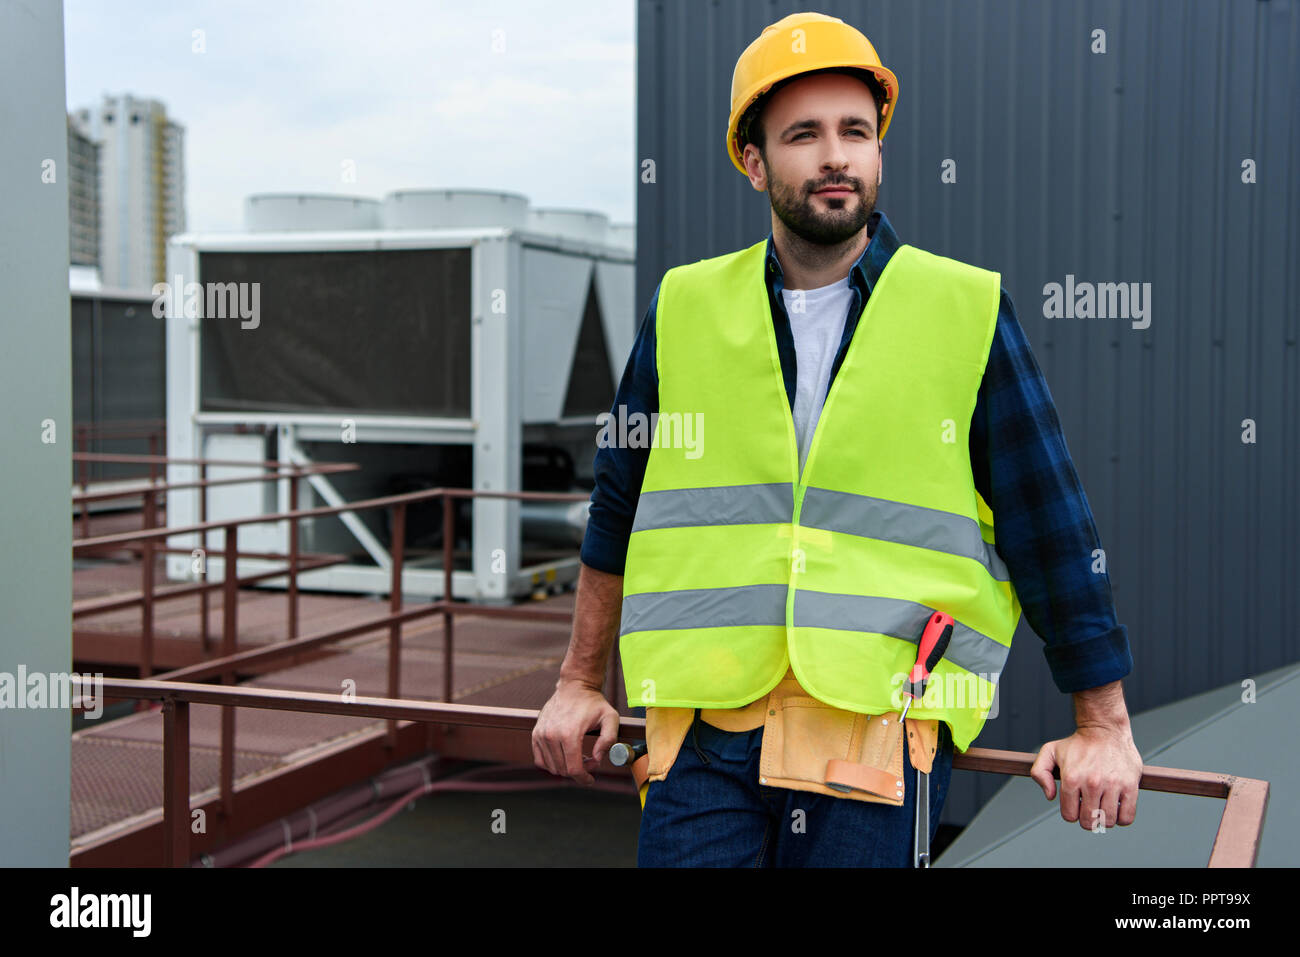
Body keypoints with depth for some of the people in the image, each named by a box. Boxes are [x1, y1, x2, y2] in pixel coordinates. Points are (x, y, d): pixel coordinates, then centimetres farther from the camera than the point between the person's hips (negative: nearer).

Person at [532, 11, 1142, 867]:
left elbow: (1052, 531, 5)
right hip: (707, 728, 2)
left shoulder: (970, 313, 3)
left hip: (887, 726, -1)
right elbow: (619, 508, 18)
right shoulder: (684, 308, 9)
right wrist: (581, 684, 21)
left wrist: (1104, 726, 7)